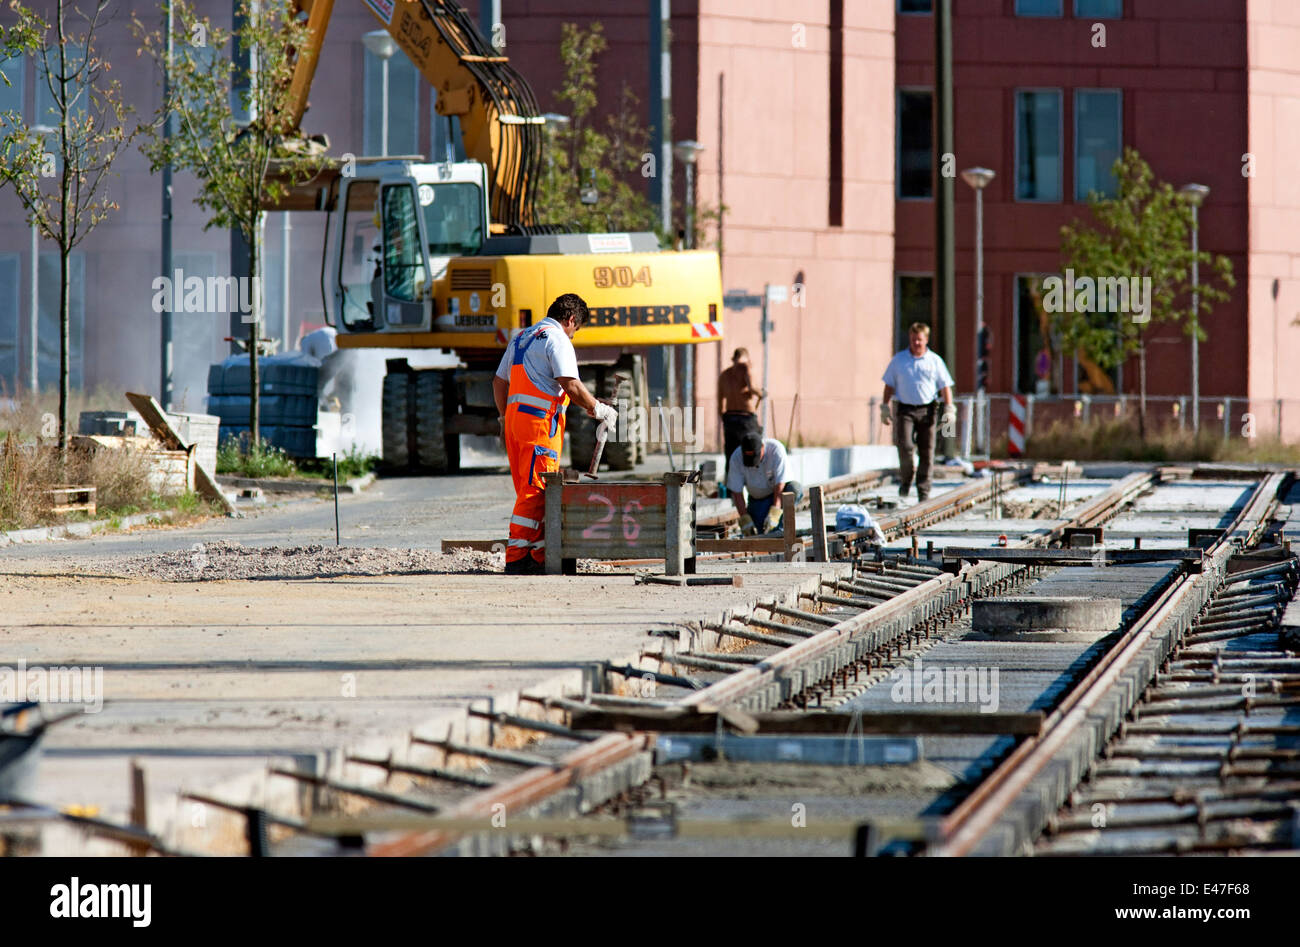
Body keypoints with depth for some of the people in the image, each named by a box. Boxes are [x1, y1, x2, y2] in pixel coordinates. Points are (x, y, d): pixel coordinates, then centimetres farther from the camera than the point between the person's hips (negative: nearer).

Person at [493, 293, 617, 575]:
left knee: (529, 491, 11)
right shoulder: (558, 340, -7)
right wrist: (597, 409, -4)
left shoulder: (521, 338, 20)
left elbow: (499, 382, 24)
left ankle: (539, 554, 10)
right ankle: (517, 557, -13)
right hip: (541, 419, -9)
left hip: (515, 415, 9)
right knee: (535, 491, -9)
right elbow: (570, 385, -16)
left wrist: (505, 416, 31)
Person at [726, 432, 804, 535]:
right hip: (756, 498, 1)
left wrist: (774, 513, -38)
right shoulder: (736, 458, -21)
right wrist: (745, 519, -24)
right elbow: (737, 492, -15)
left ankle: (779, 528, -23)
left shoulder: (776, 450, -27)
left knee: (795, 488, -34)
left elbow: (779, 484, -29)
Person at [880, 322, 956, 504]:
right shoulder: (899, 360, 8)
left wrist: (949, 409, -3)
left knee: (927, 452, 0)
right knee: (904, 446, -17)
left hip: (927, 409, 0)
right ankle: (905, 481, 5)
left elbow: (945, 387, 6)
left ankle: (923, 491, 6)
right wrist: (885, 407, 8)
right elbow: (889, 385, 13)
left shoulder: (935, 361, 6)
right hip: (905, 409, 0)